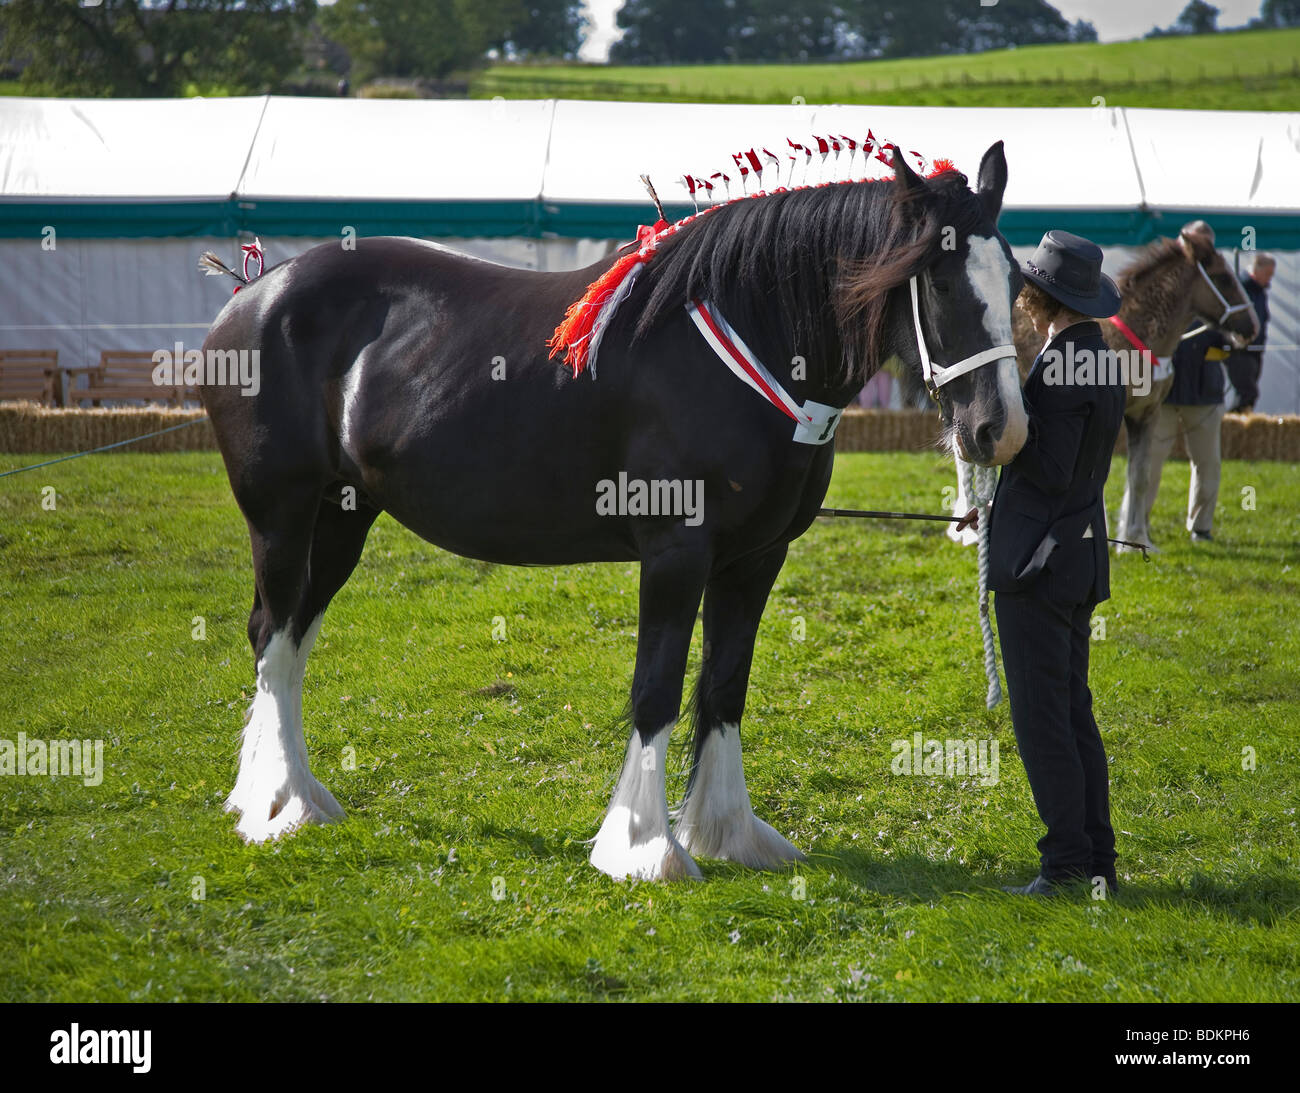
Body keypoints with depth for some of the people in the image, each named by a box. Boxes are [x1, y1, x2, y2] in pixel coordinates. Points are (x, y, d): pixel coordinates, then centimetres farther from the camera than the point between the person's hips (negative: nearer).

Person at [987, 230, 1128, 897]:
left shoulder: (1059, 366, -19)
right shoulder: (1102, 359, 10)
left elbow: (1051, 468, -21)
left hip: (1037, 563, -9)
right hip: (1082, 556, 9)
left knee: (1041, 717, -4)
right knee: (1073, 713, 14)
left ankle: (1068, 866, -3)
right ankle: (1098, 861, 17)